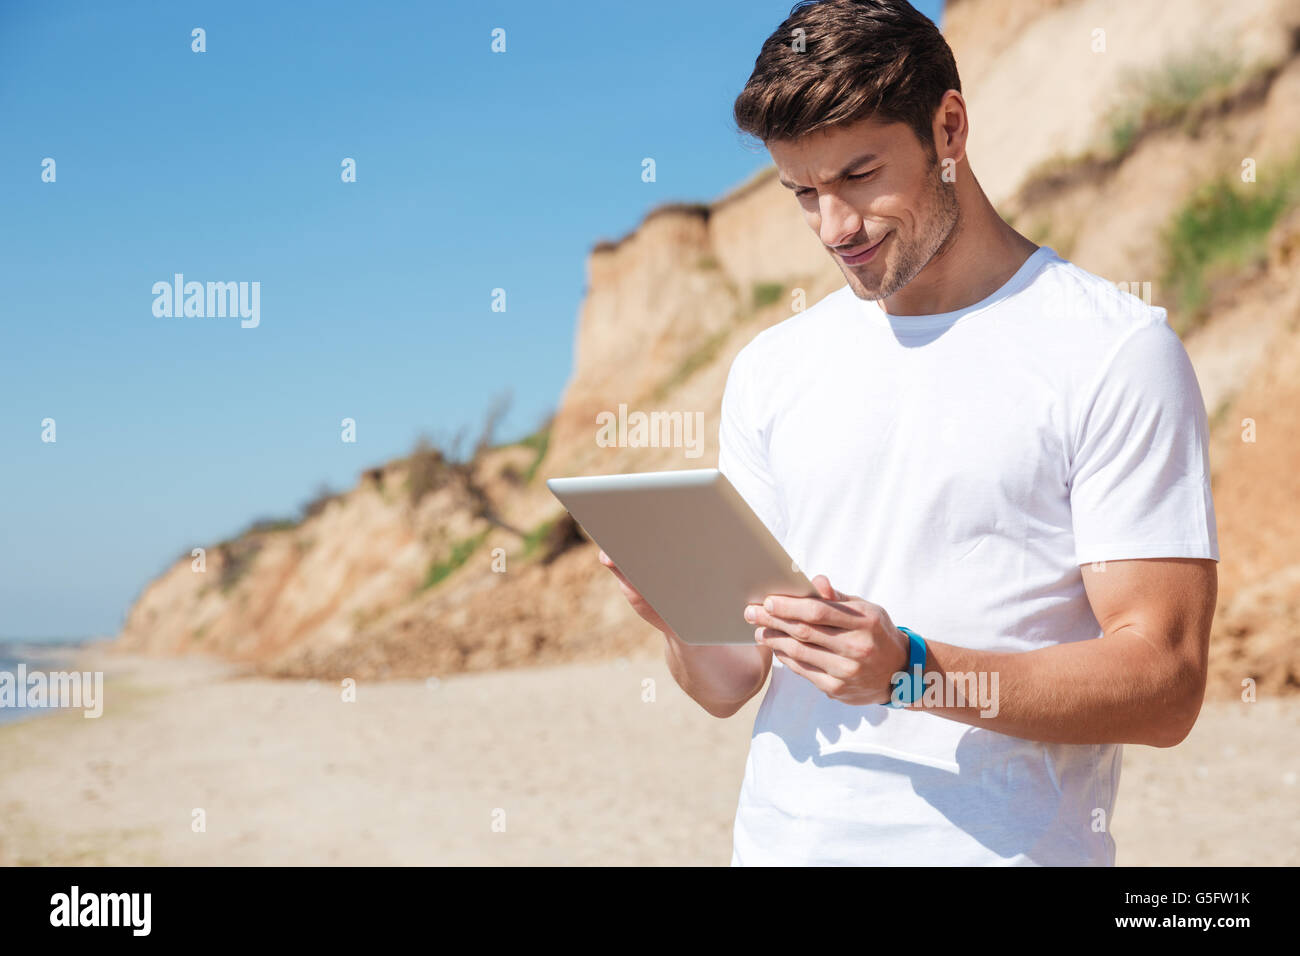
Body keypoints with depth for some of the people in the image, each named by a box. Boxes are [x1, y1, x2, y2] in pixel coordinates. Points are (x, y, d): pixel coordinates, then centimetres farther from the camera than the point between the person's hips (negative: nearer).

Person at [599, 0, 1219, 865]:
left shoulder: (1116, 351, -6)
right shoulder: (770, 370, 9)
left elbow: (1165, 682, -11)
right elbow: (730, 685, 7)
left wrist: (913, 673, -22)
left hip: (1001, 846, -4)